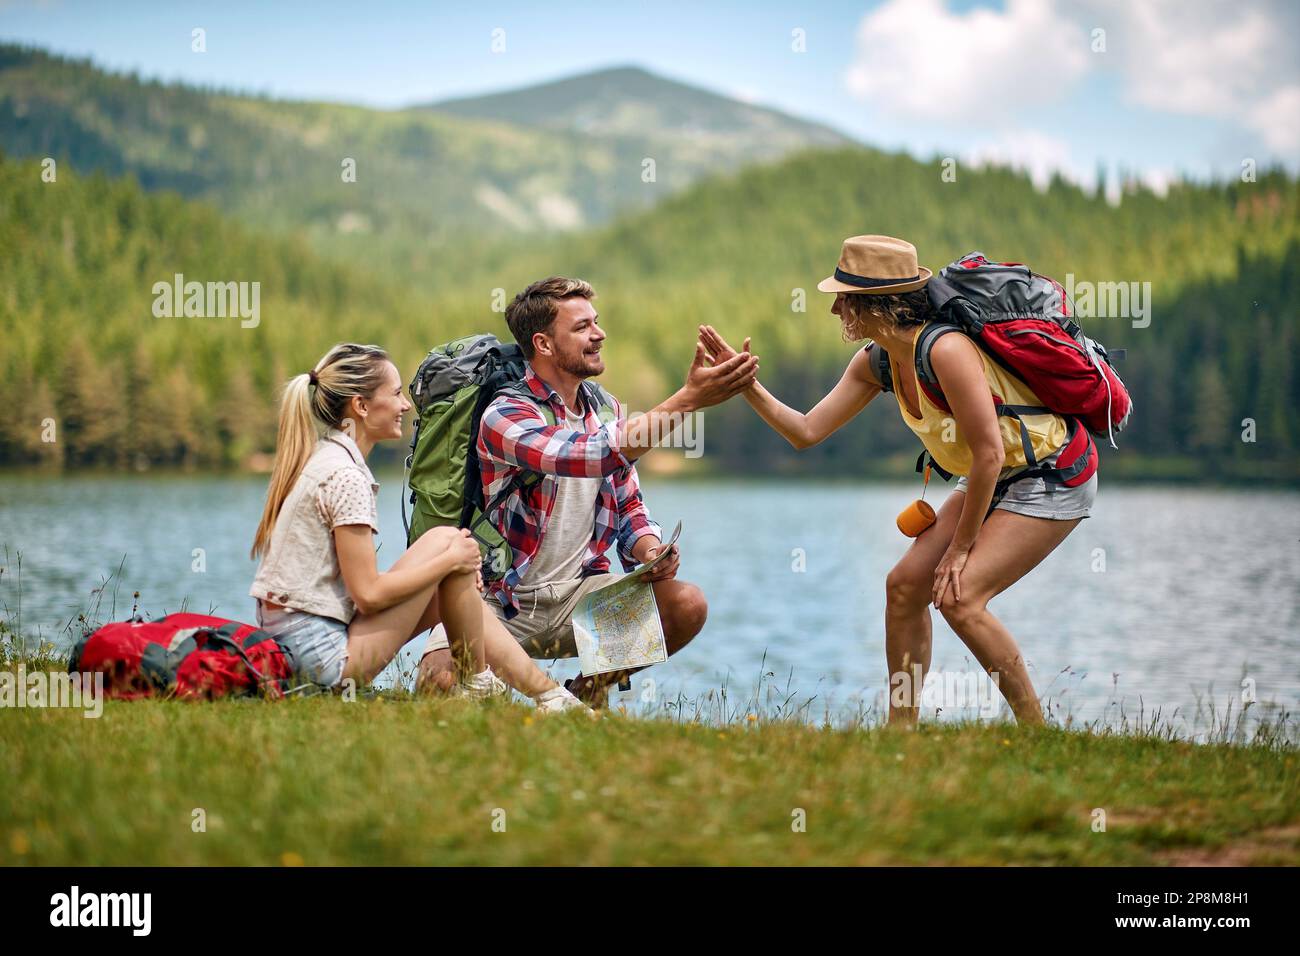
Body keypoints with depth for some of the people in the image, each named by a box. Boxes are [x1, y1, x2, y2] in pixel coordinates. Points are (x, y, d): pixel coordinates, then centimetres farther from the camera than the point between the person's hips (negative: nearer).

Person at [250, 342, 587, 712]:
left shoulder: (317, 459, 12)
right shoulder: (346, 476, -17)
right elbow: (368, 594, -19)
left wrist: (451, 565, 7)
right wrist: (451, 560, -8)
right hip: (326, 658, -10)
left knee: (456, 591, 15)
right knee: (446, 540, -6)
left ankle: (547, 692, 16)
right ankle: (475, 684, 7)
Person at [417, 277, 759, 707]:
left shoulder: (605, 408, 7)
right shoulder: (505, 415, -17)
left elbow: (629, 508, 12)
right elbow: (593, 455, -34)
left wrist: (650, 550, -13)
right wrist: (688, 399, -33)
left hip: (580, 592, 6)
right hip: (504, 600, -6)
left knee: (687, 605, -18)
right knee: (440, 685, -31)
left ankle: (591, 689, 7)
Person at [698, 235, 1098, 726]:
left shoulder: (945, 349, -30)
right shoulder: (877, 362, -2)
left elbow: (989, 453, -27)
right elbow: (806, 432, 1)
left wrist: (961, 546, -18)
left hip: (1054, 479, -9)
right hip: (996, 480, 9)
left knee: (959, 597, -20)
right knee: (905, 584, 1)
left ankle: (1037, 734, -6)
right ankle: (902, 729, 10)